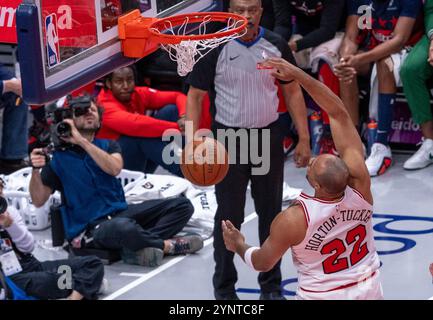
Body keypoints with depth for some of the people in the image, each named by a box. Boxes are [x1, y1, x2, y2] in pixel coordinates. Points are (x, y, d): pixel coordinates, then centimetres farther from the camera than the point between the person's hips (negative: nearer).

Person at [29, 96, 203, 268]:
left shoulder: (107, 145, 15)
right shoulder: (58, 157, 4)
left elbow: (114, 168, -9)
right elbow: (39, 200, -4)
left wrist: (82, 141, -14)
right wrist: (36, 170, -23)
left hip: (121, 212, 6)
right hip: (90, 227, -6)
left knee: (182, 205, -8)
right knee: (124, 227, -41)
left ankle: (136, 247, -26)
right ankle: (167, 245, -13)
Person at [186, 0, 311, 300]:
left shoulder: (276, 45, -1)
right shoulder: (216, 48, -9)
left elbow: (293, 91, 7)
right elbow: (195, 96, -5)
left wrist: (304, 139, 3)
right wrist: (192, 139, -17)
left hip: (269, 137, 3)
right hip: (229, 138, -3)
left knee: (270, 213, 11)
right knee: (229, 216, 4)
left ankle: (271, 285, 24)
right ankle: (224, 287, 18)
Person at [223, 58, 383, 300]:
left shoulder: (292, 220, -30)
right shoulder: (359, 181, -22)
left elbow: (263, 262, -10)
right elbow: (339, 114, -15)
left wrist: (238, 247, 11)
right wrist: (298, 74, -14)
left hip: (322, 297, -4)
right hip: (369, 289, 5)